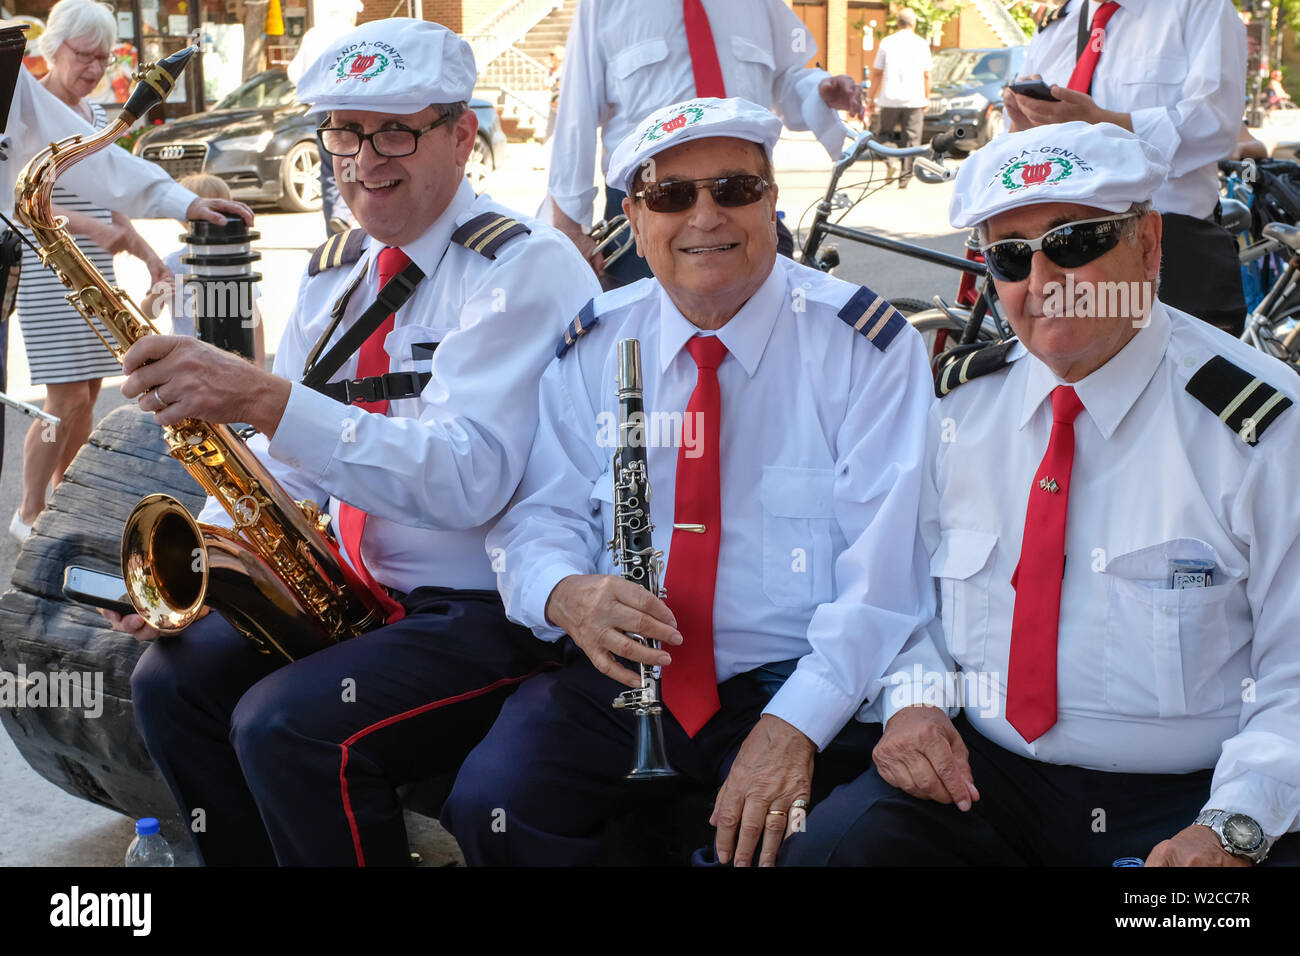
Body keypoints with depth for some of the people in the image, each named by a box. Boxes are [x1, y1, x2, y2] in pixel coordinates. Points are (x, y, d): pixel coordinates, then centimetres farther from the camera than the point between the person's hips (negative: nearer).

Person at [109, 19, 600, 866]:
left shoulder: (525, 265, -15)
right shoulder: (336, 271, 11)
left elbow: (468, 479, -28)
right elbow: (287, 457, 15)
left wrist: (261, 397, -35)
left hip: (502, 611, -8)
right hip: (366, 591, 8)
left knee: (287, 725, -24)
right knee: (173, 680, -4)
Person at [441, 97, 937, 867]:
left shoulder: (867, 345, -2)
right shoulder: (591, 347, 10)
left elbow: (886, 565, -9)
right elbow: (540, 517, 9)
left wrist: (795, 724, -21)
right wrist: (567, 593, -17)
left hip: (802, 687, -3)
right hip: (624, 674, 4)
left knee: (771, 835, -32)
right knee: (491, 803, -21)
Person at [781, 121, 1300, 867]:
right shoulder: (957, 404, 7)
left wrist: (1233, 827, -21)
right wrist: (913, 699, -3)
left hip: (1190, 797, -2)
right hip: (977, 773, 3)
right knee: (831, 846, -22)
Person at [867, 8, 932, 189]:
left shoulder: (887, 42, 3)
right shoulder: (921, 44, 1)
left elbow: (877, 73, 4)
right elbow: (926, 74, 1)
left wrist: (871, 98, 12)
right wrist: (927, 99, 11)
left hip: (890, 99, 1)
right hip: (914, 99, -1)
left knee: (885, 134, 15)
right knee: (910, 138, 5)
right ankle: (905, 177, 0)